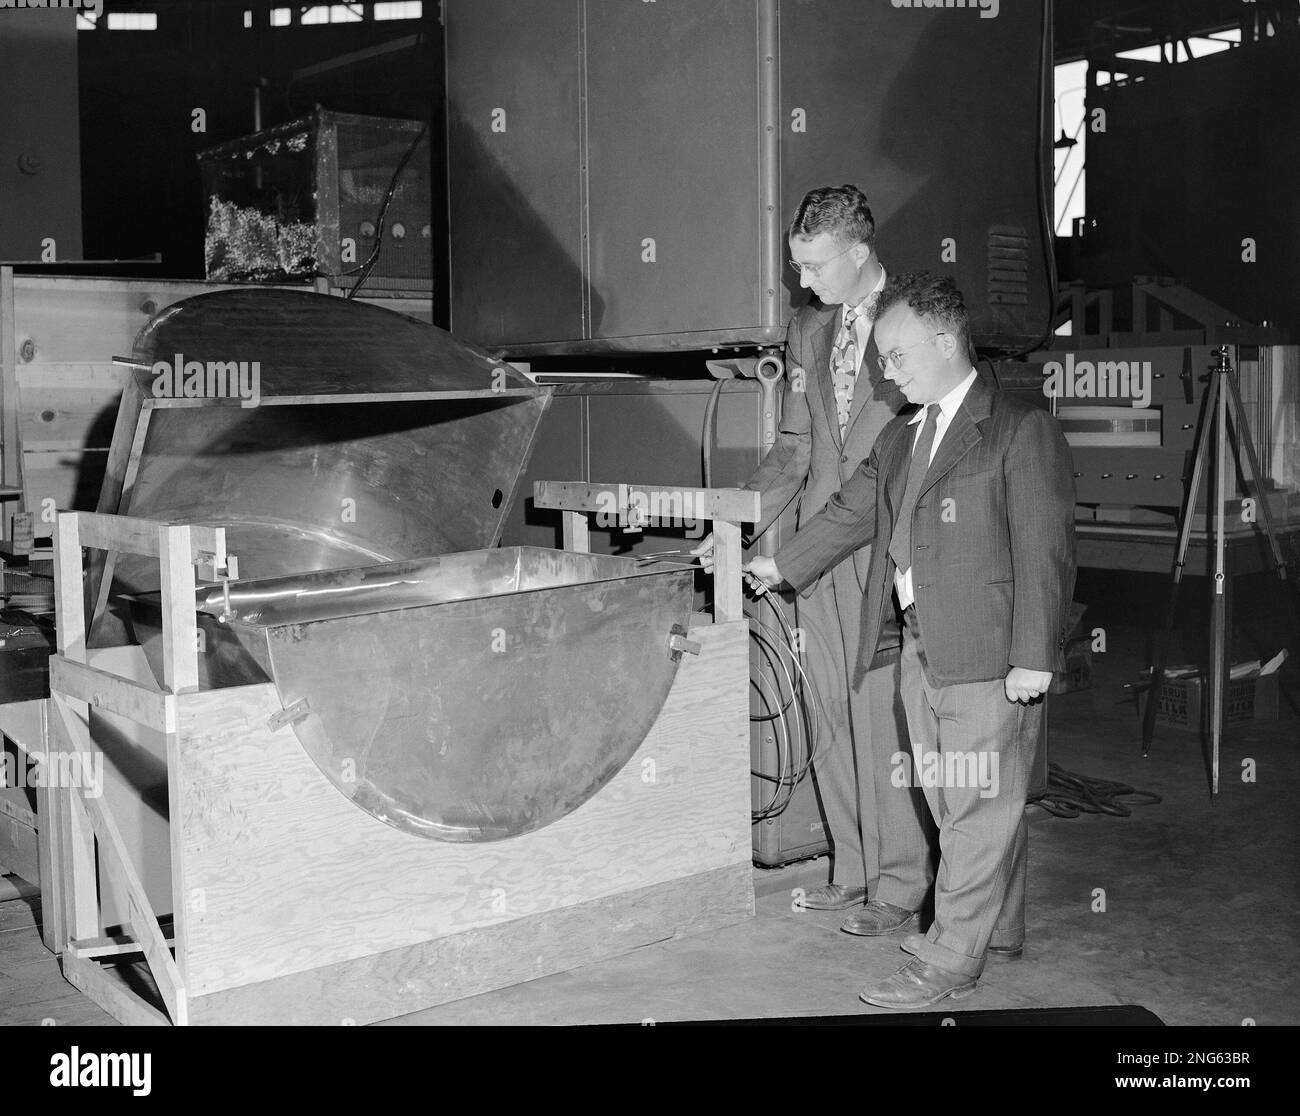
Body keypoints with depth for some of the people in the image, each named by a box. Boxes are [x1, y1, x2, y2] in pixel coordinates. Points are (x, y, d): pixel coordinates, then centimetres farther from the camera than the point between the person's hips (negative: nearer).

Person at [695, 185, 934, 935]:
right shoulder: (808, 330, 14)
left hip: (889, 548, -6)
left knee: (885, 716, -4)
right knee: (832, 716, 11)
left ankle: (901, 887, 9)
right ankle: (853, 870, 23)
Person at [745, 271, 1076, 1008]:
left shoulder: (1023, 431, -10)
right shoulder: (900, 438, 14)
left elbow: (1045, 551, -14)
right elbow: (852, 512, 23)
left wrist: (1033, 659, -17)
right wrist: (782, 565, 21)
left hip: (990, 655, -8)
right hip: (923, 647, 8)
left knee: (978, 807, -1)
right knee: (951, 802, 16)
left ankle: (951, 962, 6)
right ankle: (996, 927, 32)